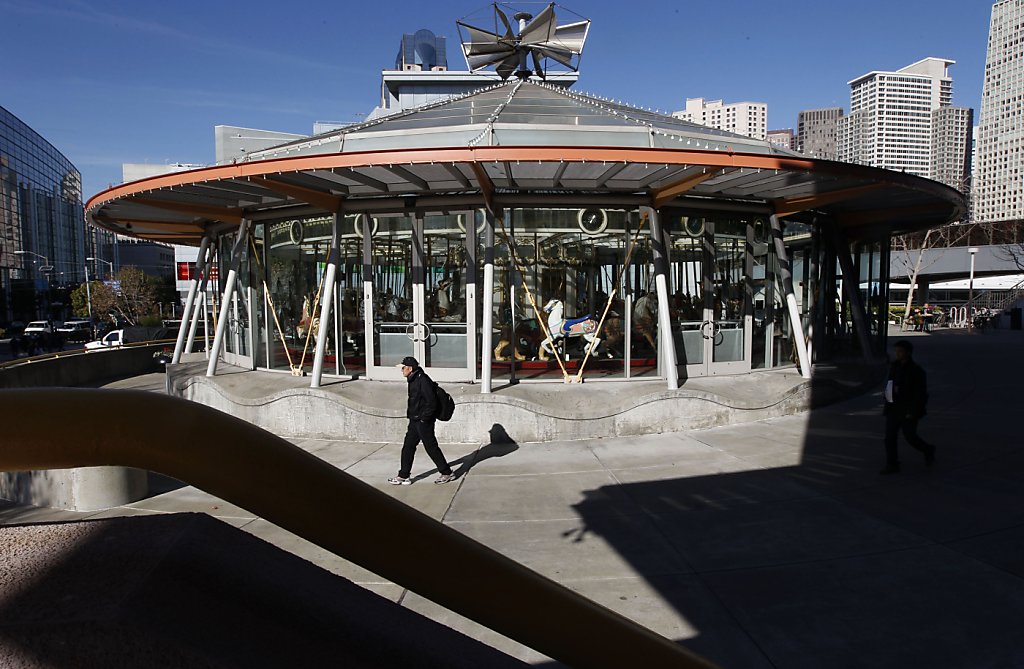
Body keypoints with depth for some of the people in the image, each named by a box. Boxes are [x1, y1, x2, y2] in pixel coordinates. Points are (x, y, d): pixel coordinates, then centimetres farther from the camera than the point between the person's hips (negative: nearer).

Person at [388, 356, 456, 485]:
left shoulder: (423, 380, -20)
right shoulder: (413, 380, 11)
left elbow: (432, 402, -22)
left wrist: (424, 418, -19)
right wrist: (411, 414, 17)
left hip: (424, 422, -10)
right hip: (415, 421, 10)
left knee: (431, 448, 0)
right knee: (407, 447, 11)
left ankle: (447, 473, 12)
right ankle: (404, 476, 19)